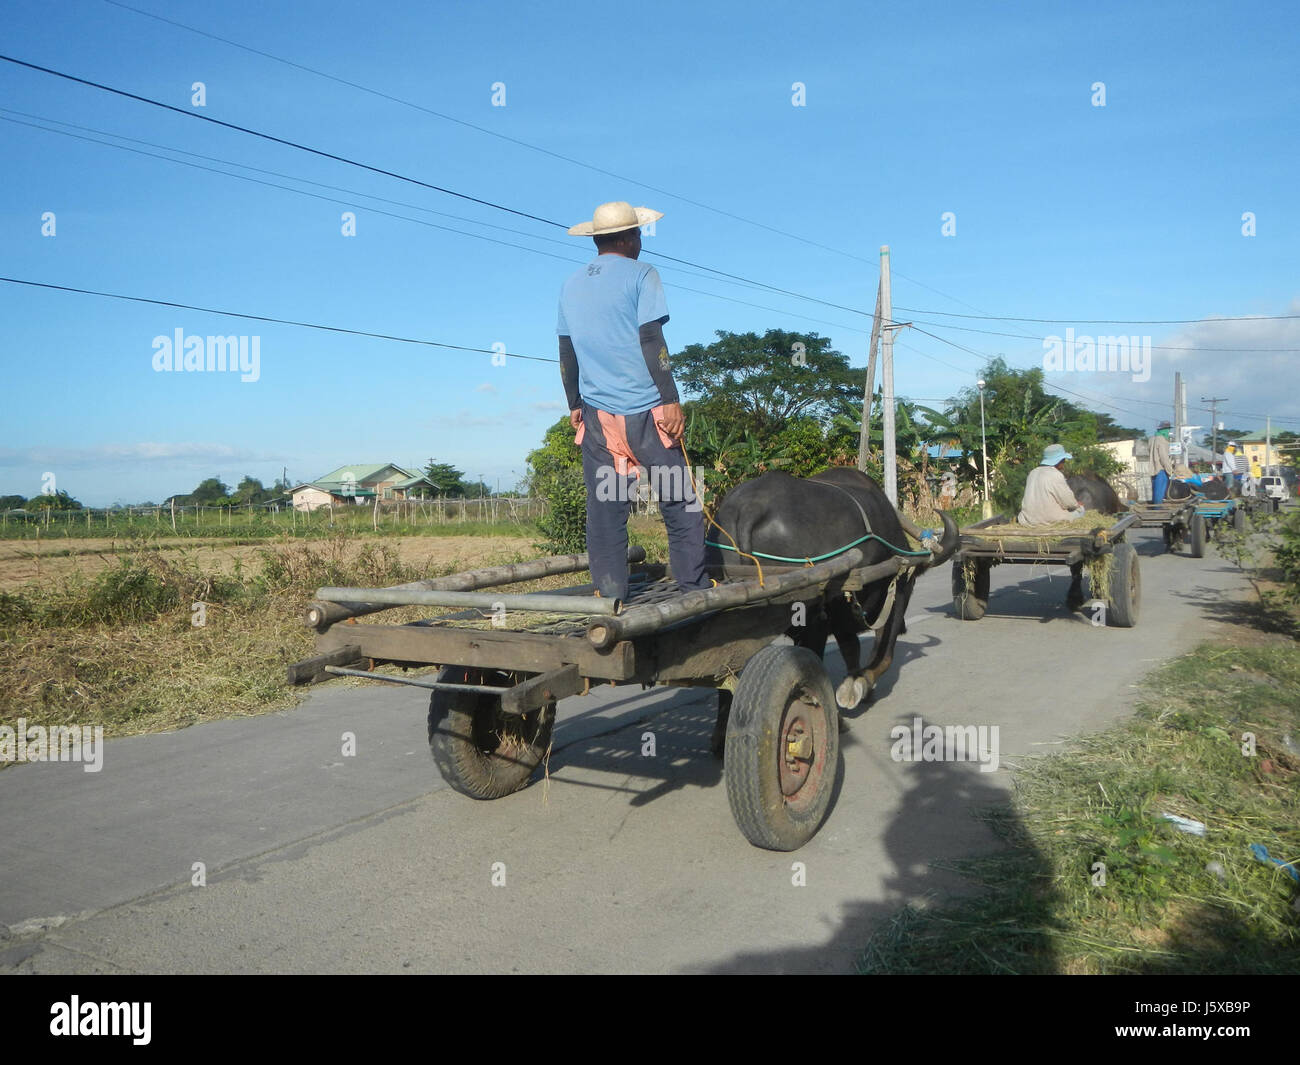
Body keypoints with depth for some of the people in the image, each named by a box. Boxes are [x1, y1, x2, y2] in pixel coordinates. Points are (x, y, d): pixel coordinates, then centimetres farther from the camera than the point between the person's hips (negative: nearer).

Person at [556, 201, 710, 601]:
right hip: (645, 410, -5)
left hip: (597, 414, 5)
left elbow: (567, 353, 16)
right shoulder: (640, 275, -3)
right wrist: (671, 399, -10)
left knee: (604, 508, 6)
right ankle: (695, 588, 8)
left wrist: (574, 405, 23)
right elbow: (651, 341, -11)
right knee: (680, 502, 4)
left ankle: (609, 594, 7)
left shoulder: (571, 285, 13)